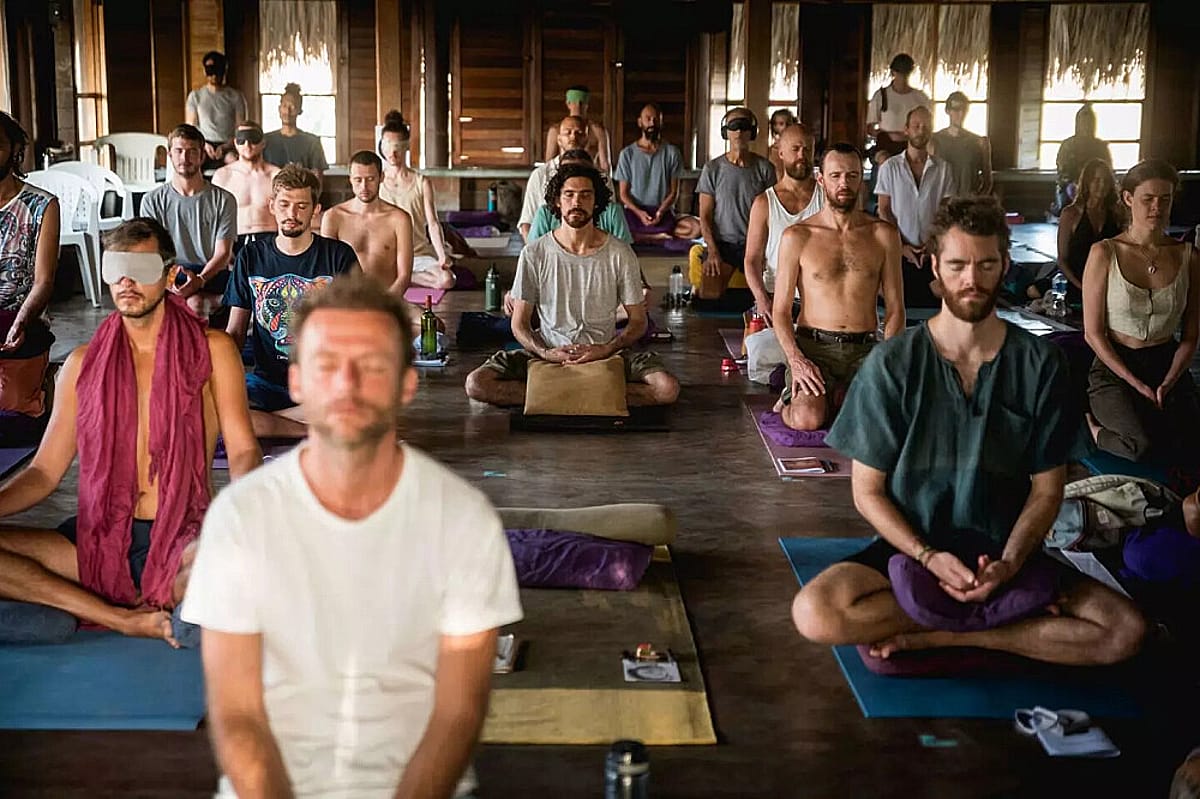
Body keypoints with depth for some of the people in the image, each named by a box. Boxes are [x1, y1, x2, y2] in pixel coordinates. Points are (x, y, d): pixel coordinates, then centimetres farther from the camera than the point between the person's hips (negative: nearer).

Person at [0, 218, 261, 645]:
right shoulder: (84, 362, 13)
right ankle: (127, 619, -19)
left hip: (182, 538, -3)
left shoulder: (210, 349, 5)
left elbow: (242, 450, 0)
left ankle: (150, 607, -10)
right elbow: (45, 471, 12)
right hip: (99, 542, 4)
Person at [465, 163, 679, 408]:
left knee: (668, 389, -28)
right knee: (476, 384, -24)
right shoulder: (534, 253, -2)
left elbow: (638, 321, 3)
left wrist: (606, 349, -16)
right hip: (549, 353, 0)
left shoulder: (620, 254, -2)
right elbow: (519, 324, 1)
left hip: (605, 354, 0)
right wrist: (546, 353, -19)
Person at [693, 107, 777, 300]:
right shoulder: (713, 168, 2)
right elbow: (705, 215, 2)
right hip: (721, 242, -1)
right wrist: (712, 251, -10)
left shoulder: (764, 168, 4)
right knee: (708, 294, -21)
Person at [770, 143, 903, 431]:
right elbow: (781, 311, 1)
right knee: (807, 420, -30)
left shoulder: (884, 235, 8)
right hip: (813, 345, -2)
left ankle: (838, 396, 7)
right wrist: (795, 359, -15)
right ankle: (793, 399, 8)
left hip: (865, 349, 2)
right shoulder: (797, 237, 2)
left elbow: (895, 309, 8)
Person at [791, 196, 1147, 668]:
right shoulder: (892, 364, -6)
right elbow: (868, 491, -3)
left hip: (1007, 554, 2)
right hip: (912, 546, -1)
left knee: (1125, 632, -22)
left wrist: (1009, 563, -16)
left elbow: (1047, 488, 1)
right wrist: (929, 558, -18)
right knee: (815, 613, -30)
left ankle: (936, 637, -13)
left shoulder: (1041, 364, -2)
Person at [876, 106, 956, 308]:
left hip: (932, 252, 1)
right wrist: (901, 246, -7)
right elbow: (884, 211, 2)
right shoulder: (890, 167, 3)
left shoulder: (943, 169, 6)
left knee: (932, 304, -6)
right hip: (898, 252, -1)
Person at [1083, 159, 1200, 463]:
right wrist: (1136, 384, -12)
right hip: (1114, 367, -4)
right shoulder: (1104, 253, -5)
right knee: (1143, 444, -30)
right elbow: (1093, 333, -5)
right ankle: (1095, 432, 2)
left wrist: (1168, 383, -10)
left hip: (1168, 365, 4)